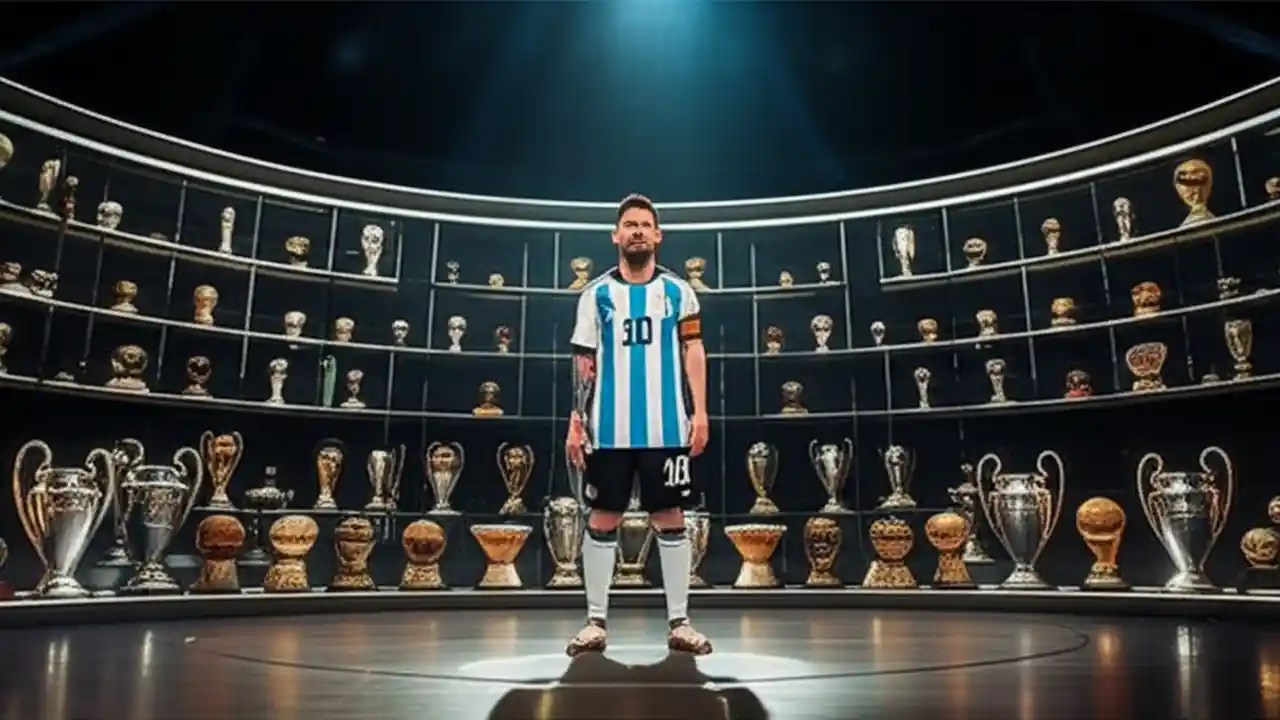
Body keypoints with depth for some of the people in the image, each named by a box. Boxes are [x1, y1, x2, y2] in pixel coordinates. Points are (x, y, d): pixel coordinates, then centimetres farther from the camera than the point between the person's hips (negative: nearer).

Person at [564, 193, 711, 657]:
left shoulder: (677, 290, 8)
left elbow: (693, 353, 5)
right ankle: (596, 622, 14)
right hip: (609, 429, 0)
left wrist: (699, 412, -6)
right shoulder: (596, 293, 7)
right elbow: (584, 362, 5)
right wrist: (576, 422, -3)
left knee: (670, 519, 4)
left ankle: (679, 622, 13)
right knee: (602, 520, 5)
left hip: (666, 428, 0)